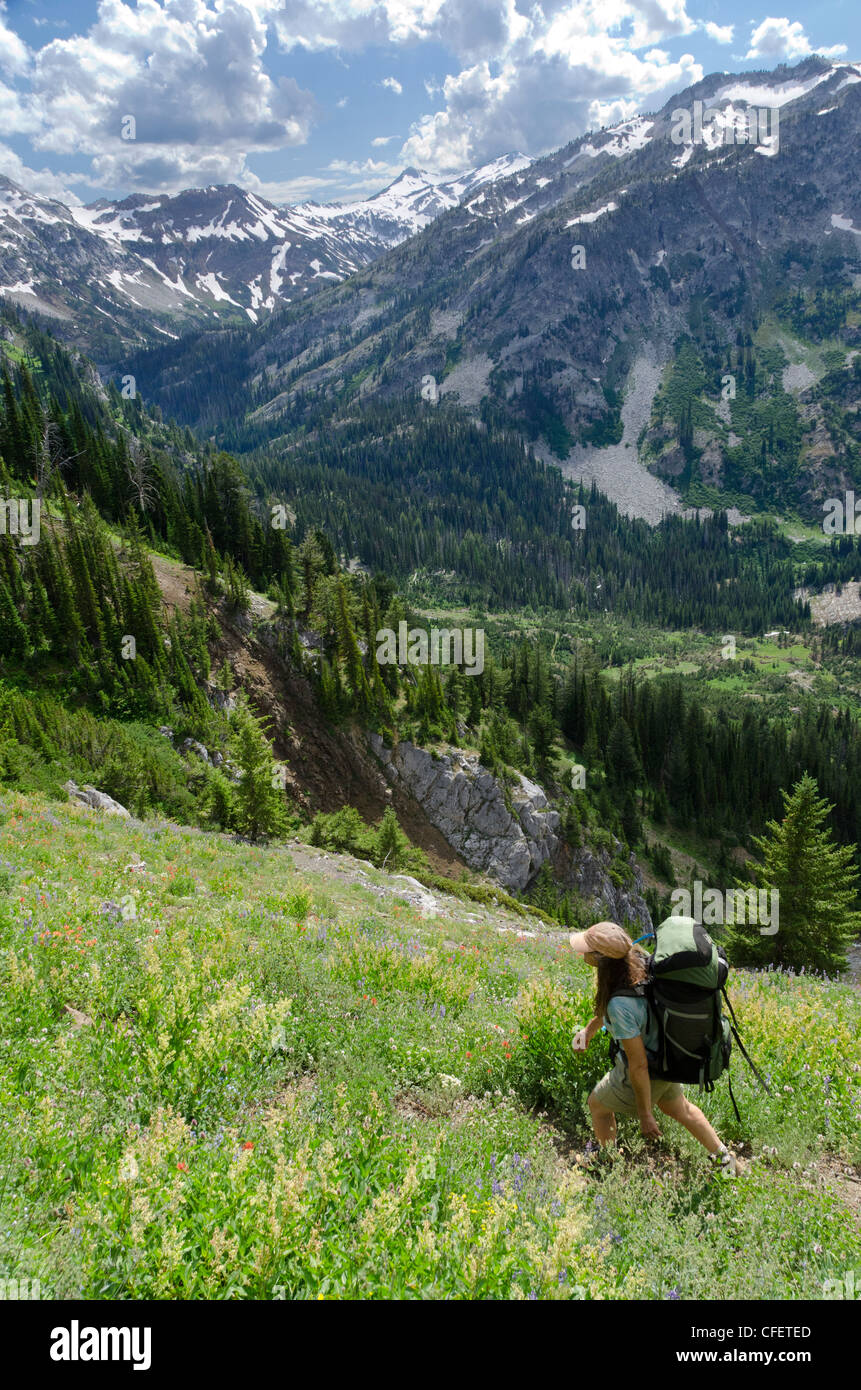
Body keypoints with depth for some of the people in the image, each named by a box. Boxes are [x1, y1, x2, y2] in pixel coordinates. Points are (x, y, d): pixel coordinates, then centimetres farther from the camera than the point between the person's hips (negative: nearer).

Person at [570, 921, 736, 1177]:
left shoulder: (621, 1006, -41)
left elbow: (639, 1065, -29)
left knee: (597, 1106, 23)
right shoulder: (637, 960, -18)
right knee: (678, 1108, 34)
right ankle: (723, 1158, 53)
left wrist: (645, 1115, -16)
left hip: (649, 1074, -7)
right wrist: (589, 1028, 8)